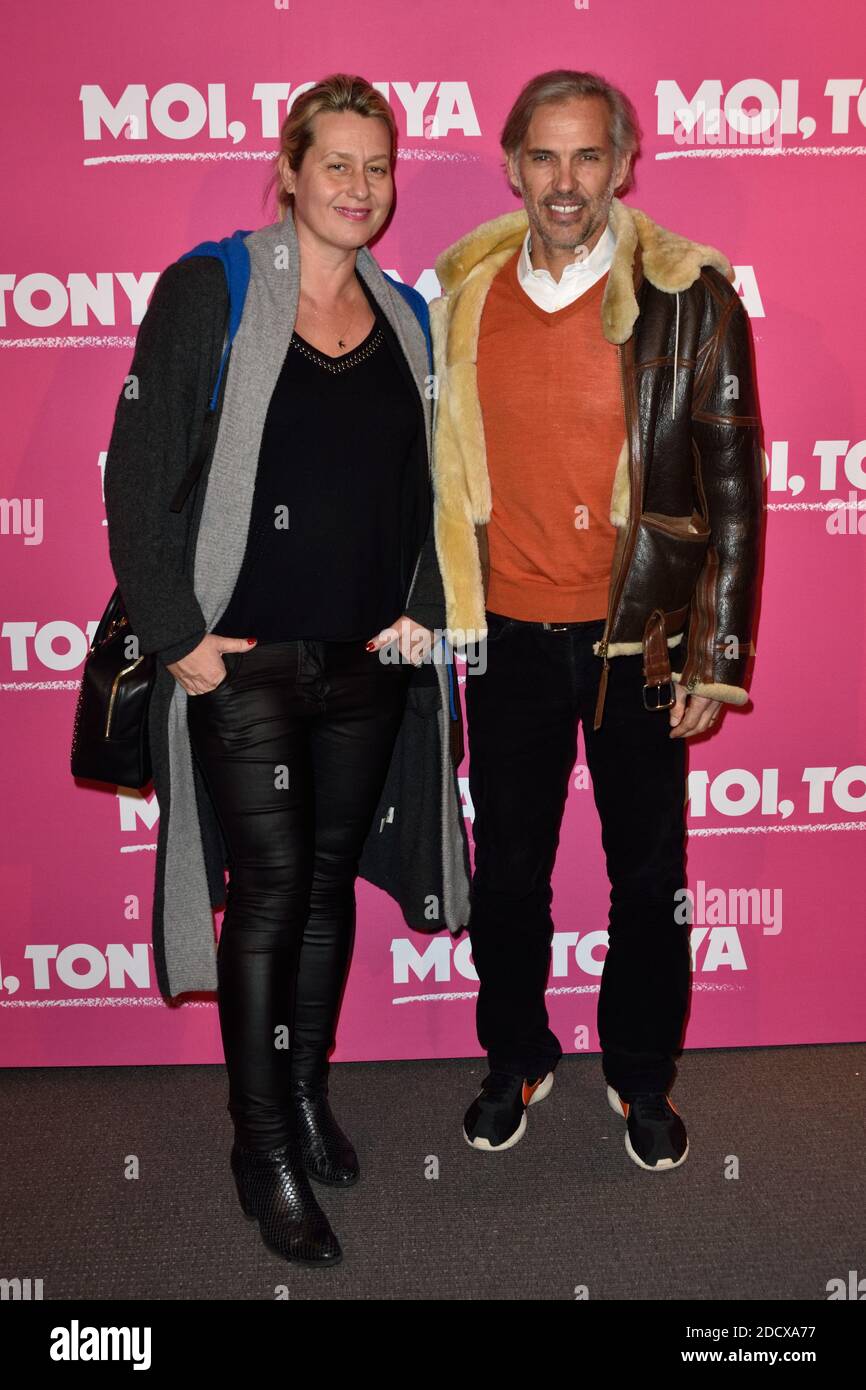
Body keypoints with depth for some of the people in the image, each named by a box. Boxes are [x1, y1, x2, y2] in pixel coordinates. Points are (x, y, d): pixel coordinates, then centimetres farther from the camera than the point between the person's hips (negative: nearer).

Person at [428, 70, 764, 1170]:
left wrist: (716, 655, -7)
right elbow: (437, 467, 9)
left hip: (639, 637, -2)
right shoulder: (459, 294, 2)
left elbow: (733, 486, -5)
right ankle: (515, 1060, 37)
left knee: (649, 873, 12)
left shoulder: (690, 296, -7)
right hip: (508, 636, 2)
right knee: (508, 869, 14)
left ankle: (642, 1077, 35)